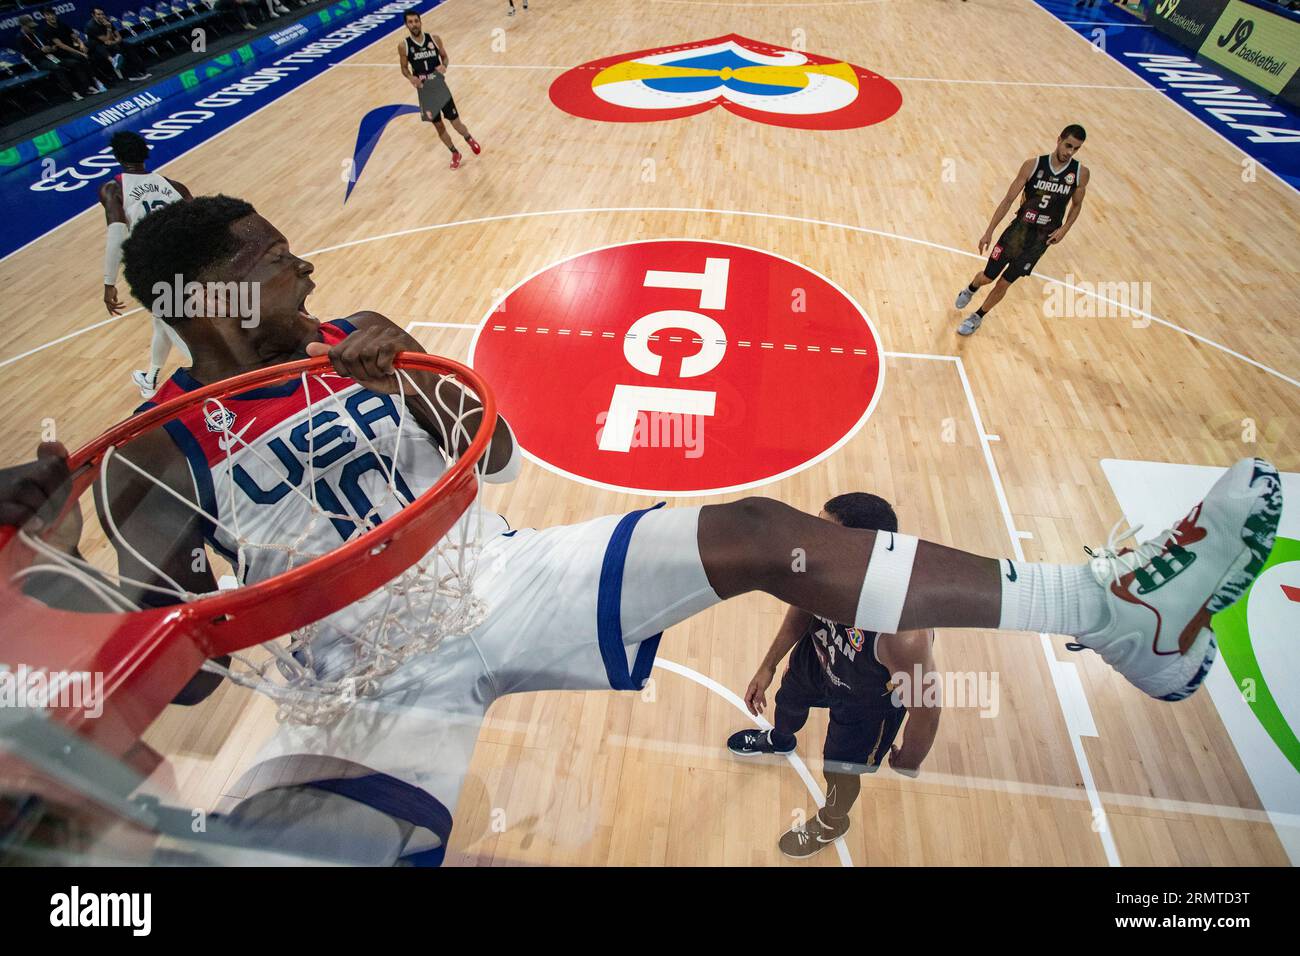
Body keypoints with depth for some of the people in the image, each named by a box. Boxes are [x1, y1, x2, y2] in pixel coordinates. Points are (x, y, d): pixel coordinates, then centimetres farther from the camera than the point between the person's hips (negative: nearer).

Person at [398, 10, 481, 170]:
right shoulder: (403, 46, -6)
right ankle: (455, 154, 29)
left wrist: (444, 66, -14)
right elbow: (404, 68, 4)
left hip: (440, 87, 0)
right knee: (439, 127, 8)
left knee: (456, 123, 0)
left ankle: (470, 139, 34)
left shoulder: (435, 39, -5)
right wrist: (410, 77, -18)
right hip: (424, 91, 0)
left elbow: (445, 57, 9)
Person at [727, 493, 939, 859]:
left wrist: (908, 761, -6)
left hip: (867, 700, -4)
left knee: (839, 771, 20)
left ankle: (831, 822, 58)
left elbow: (925, 708, -27)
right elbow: (802, 608, -8)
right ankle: (779, 740, 71)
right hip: (819, 656, 5)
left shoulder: (902, 631, -47)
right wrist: (768, 666, 2)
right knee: (788, 701, 32)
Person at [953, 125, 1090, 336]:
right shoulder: (1032, 165, -10)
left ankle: (977, 318, 25)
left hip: (1042, 238, 1)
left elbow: (1076, 205, 10)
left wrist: (1064, 229, -7)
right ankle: (970, 290, 42)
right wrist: (989, 231, -10)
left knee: (1004, 283, 1)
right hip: (1019, 228, 0)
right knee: (987, 276, 3)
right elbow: (1009, 199, -6)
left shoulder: (1080, 173, -5)